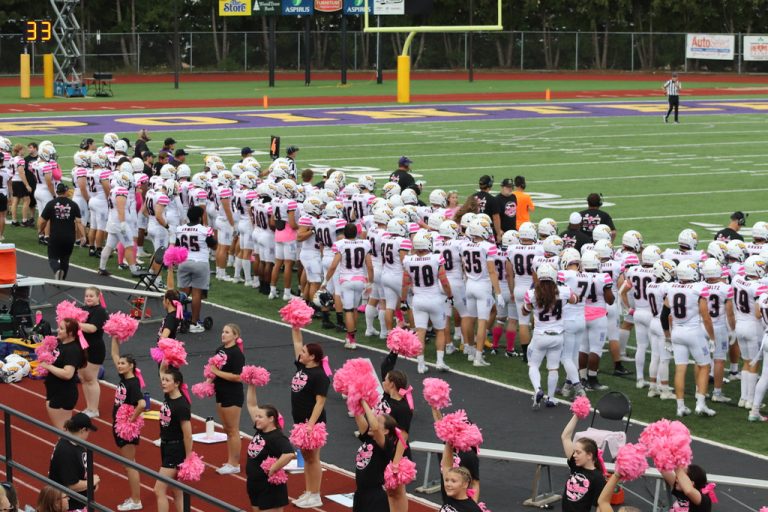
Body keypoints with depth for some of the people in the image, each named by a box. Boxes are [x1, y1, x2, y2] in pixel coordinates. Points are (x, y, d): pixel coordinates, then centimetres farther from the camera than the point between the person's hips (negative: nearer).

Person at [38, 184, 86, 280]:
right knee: (65, 259, 17)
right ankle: (62, 279, 16)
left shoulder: (51, 204, -3)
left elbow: (42, 221, 0)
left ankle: (57, 270, -24)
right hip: (69, 238, 2)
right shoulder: (73, 205, 0)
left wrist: (40, 229, 20)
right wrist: (83, 235, -6)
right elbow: (78, 222, -8)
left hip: (55, 237, -2)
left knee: (53, 258, 7)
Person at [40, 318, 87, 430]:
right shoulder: (60, 344, 5)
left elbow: (67, 374, -32)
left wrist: (48, 366, -23)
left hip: (64, 395, -10)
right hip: (54, 392, 10)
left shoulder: (73, 350, -22)